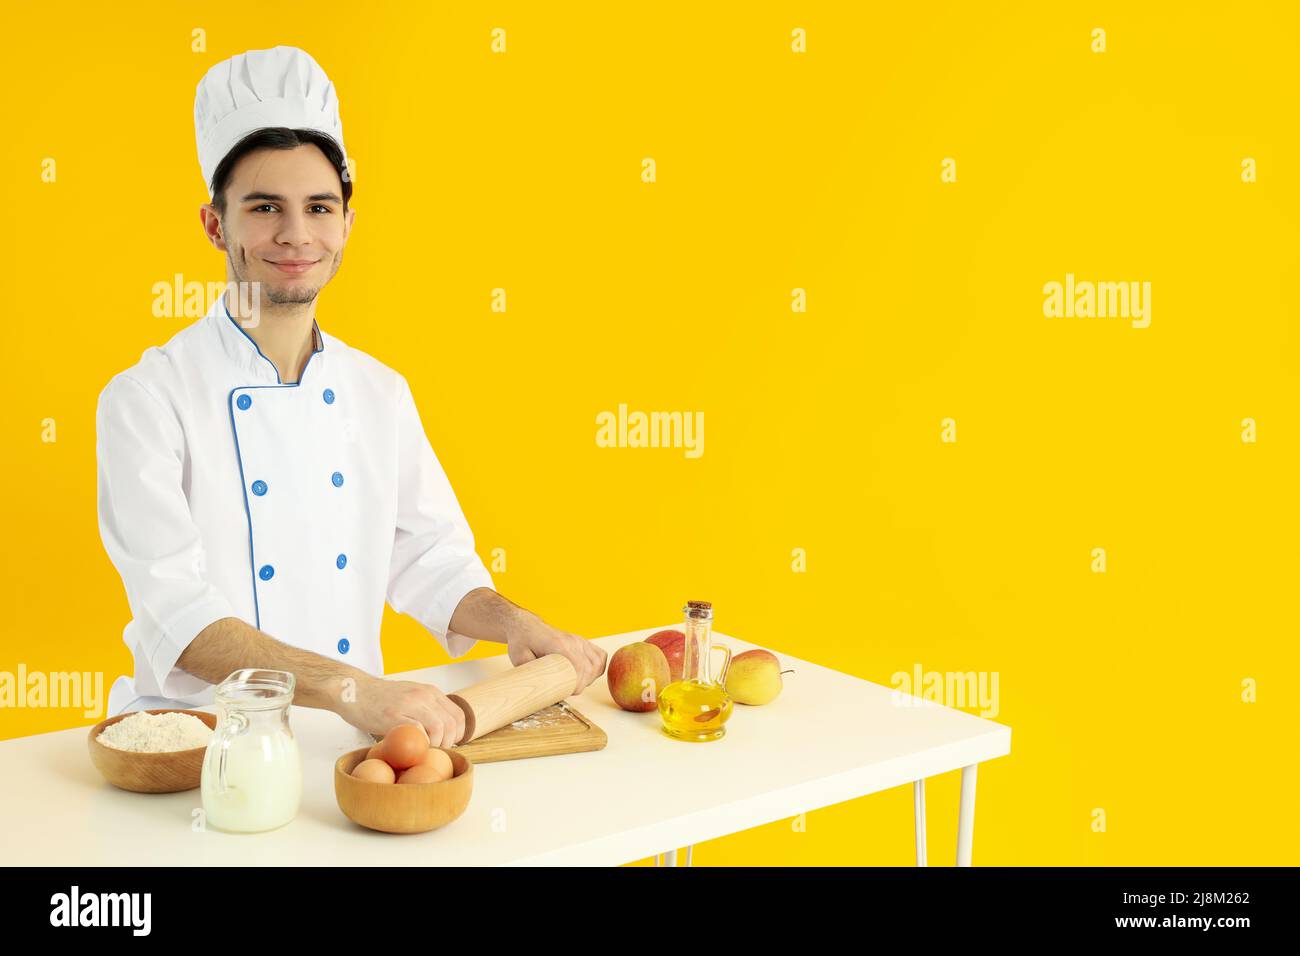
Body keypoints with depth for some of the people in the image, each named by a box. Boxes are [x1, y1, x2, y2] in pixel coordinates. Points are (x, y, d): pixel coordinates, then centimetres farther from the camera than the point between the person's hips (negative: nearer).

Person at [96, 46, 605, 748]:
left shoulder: (381, 394, 9)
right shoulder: (147, 399, -9)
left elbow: (426, 557, 17)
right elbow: (175, 611, -20)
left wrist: (513, 623, -3)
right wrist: (352, 688, -32)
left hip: (351, 741, 4)